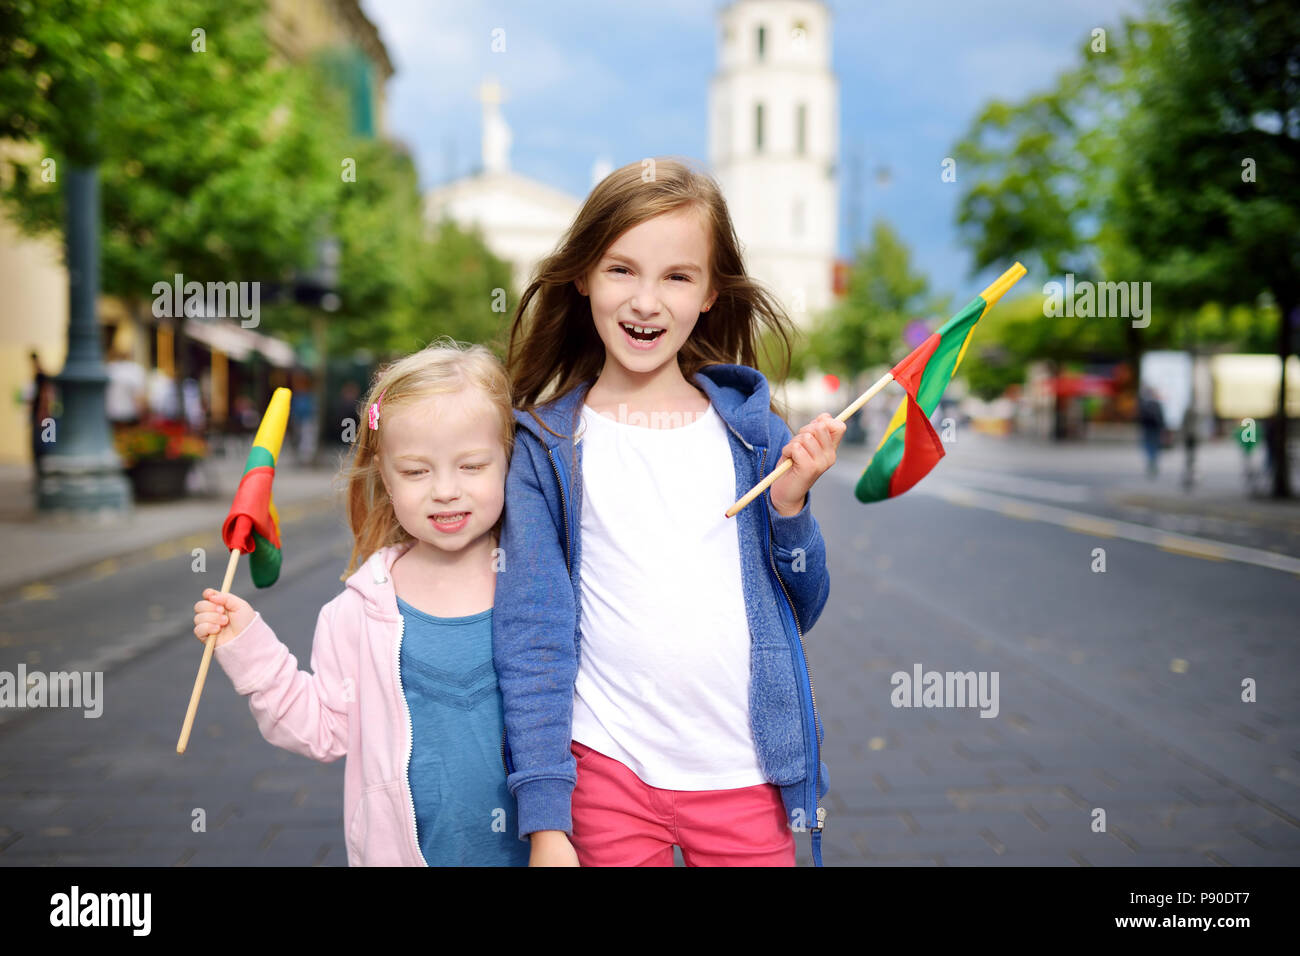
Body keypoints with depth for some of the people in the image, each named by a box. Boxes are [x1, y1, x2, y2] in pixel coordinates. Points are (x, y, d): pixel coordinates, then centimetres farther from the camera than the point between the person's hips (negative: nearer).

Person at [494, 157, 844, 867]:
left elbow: (800, 612, 8)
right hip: (607, 769, -1)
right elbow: (530, 636, -5)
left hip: (745, 778, 2)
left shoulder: (749, 426, 3)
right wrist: (544, 819, -10)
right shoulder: (546, 444, -3)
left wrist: (789, 505, -9)